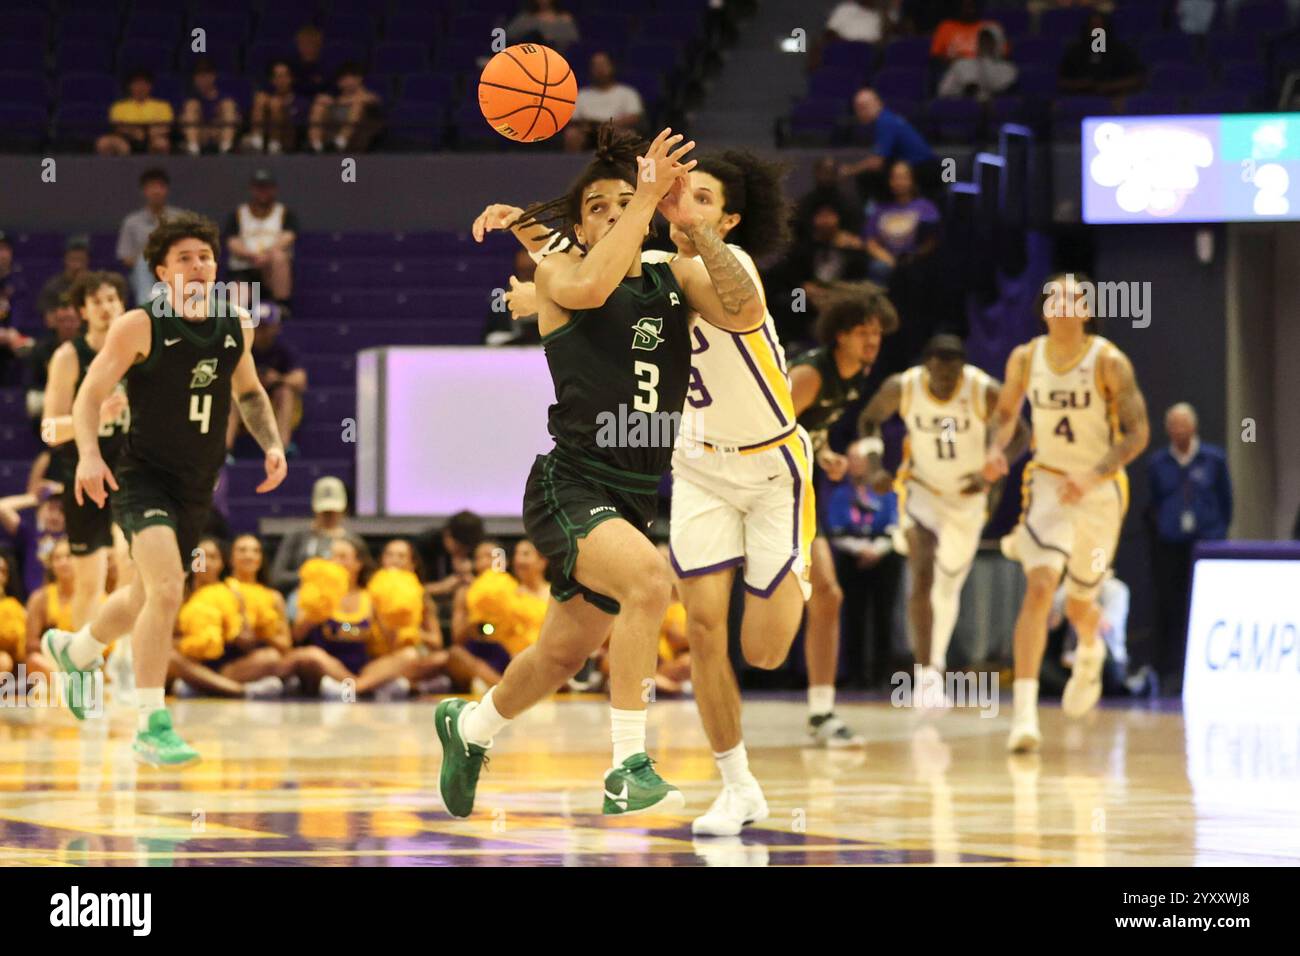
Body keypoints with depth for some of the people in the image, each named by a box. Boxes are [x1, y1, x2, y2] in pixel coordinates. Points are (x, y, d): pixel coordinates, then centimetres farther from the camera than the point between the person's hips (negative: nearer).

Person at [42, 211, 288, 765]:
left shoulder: (235, 326, 4)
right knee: (166, 587, -27)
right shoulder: (140, 327, -11)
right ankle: (151, 729, -21)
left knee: (145, 599, 21)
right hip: (142, 478, -6)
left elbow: (249, 393, 21)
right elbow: (90, 394, -10)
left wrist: (271, 443, 5)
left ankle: (74, 650, 54)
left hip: (197, 490, 6)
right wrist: (88, 454, -27)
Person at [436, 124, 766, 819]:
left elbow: (746, 312, -11)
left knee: (563, 654, 20)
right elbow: (589, 287, -28)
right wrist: (648, 197, -24)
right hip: (570, 487, -6)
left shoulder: (676, 278, 8)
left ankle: (469, 726, 49)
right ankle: (628, 771, -27)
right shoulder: (557, 272, -3)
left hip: (634, 498, 6)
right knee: (649, 578, -33)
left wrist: (692, 224, -18)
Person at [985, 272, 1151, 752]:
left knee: (1078, 604, 14)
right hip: (1048, 482, 1)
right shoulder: (1025, 358, -5)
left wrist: (1092, 477, -25)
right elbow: (1005, 411, 12)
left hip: (1100, 491, -1)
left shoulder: (1108, 361, -15)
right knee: (1040, 588, -21)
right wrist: (996, 448, -9)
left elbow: (1137, 433, -14)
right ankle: (1024, 709, -26)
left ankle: (1090, 654, 53)